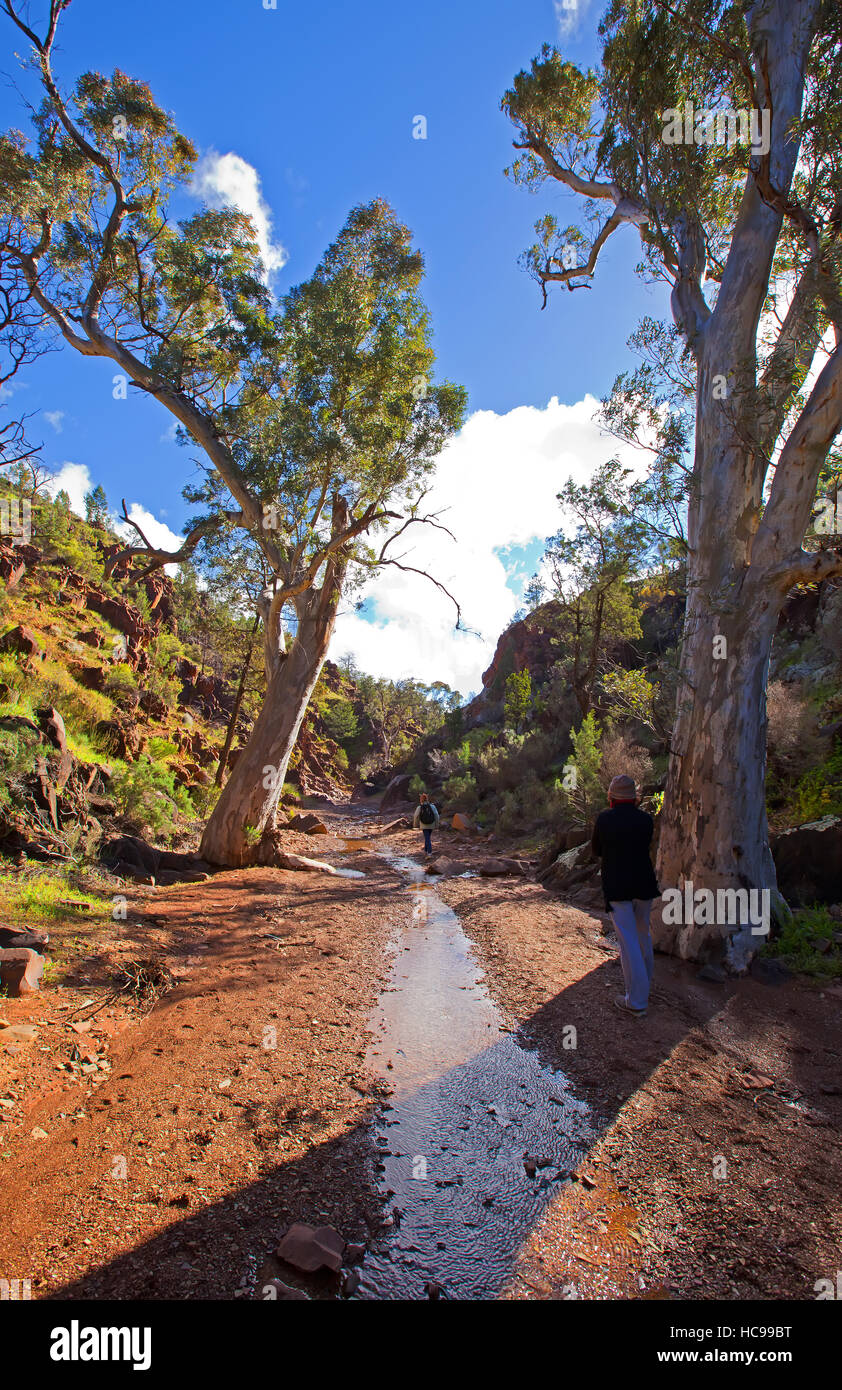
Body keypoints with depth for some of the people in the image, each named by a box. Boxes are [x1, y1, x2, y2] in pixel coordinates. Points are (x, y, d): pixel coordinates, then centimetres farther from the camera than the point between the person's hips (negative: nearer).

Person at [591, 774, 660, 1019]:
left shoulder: (604, 819, -11)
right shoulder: (646, 820, -3)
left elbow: (596, 849, 2)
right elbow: (644, 847, 11)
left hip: (617, 887, -3)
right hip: (644, 885, 3)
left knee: (629, 942, 0)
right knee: (643, 936, 19)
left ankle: (637, 1002, 4)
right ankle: (642, 988, 35)